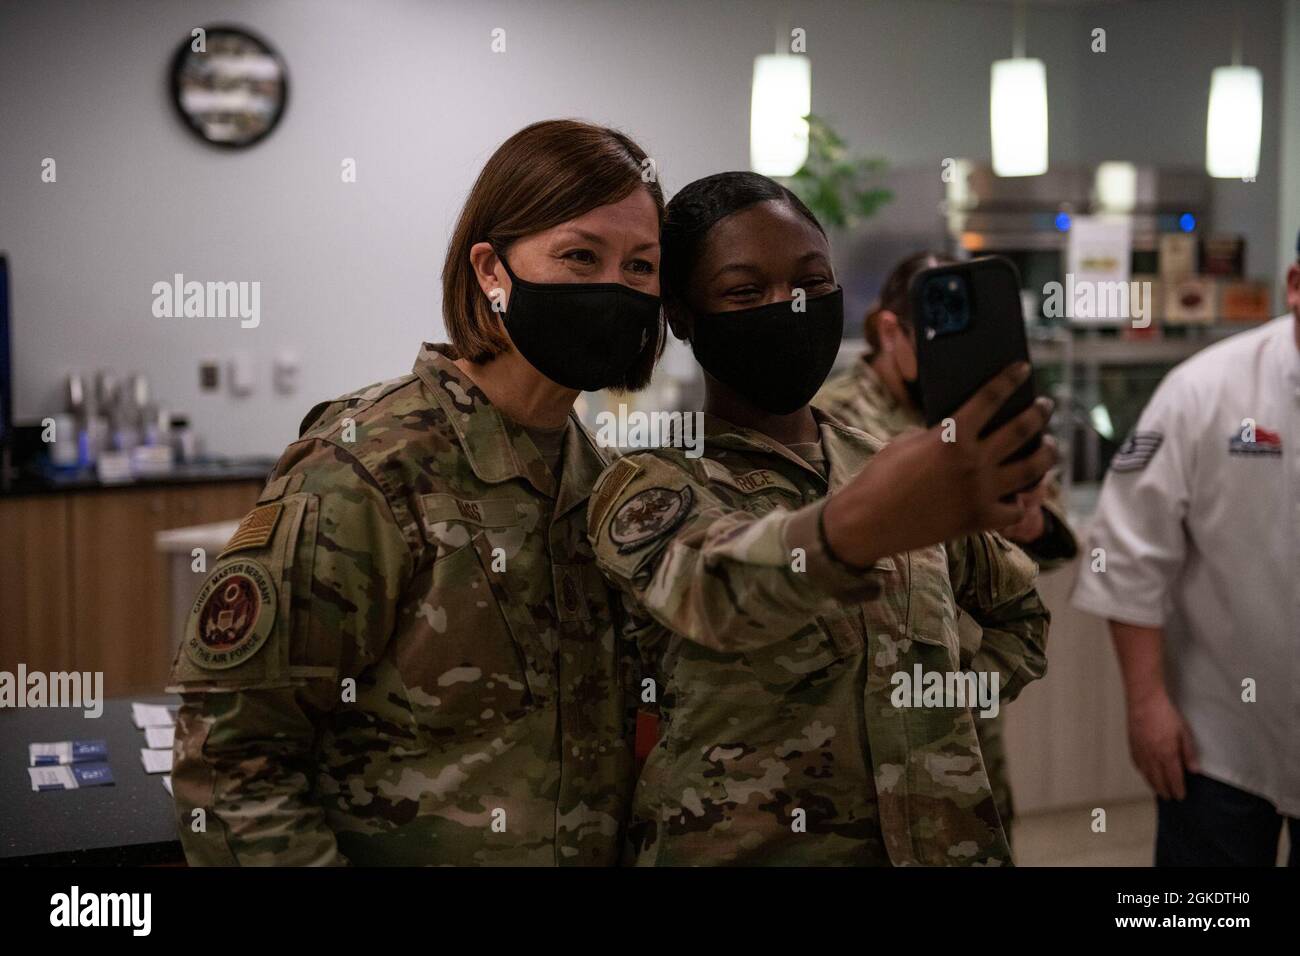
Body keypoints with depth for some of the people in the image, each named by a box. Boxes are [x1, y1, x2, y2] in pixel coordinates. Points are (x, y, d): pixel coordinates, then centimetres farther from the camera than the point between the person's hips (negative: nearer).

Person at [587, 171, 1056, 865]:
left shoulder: (892, 470, 7)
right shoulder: (646, 488, -10)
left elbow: (1020, 608, 20)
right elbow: (710, 588, -33)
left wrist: (960, 703, 2)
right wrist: (852, 528, -53)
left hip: (942, 837, 5)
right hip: (742, 846, -5)